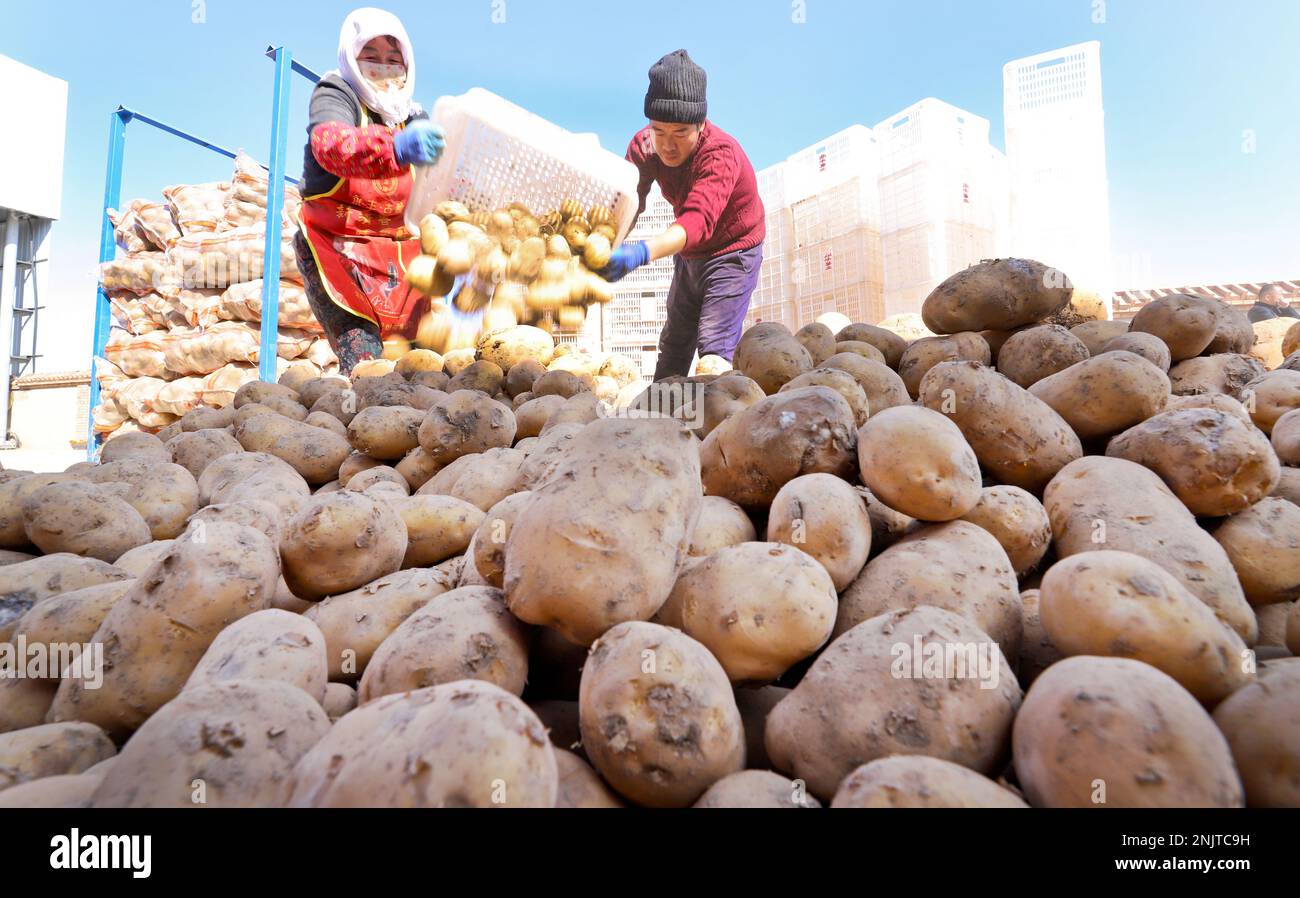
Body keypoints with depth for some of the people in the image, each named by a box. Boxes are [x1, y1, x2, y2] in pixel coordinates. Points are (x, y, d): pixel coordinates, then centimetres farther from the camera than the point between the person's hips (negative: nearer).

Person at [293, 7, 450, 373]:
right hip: (335, 244, -6)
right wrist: (395, 148, -50)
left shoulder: (410, 115, 13)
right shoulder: (334, 94, -6)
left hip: (392, 250, 6)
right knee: (363, 354, -21)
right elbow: (330, 143, -30)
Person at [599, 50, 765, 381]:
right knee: (673, 345, 14)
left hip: (732, 252, -6)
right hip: (688, 255, 6)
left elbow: (699, 220, -50)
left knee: (714, 347, -19)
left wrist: (643, 252, -68)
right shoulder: (644, 144, -15)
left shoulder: (721, 154, -33)